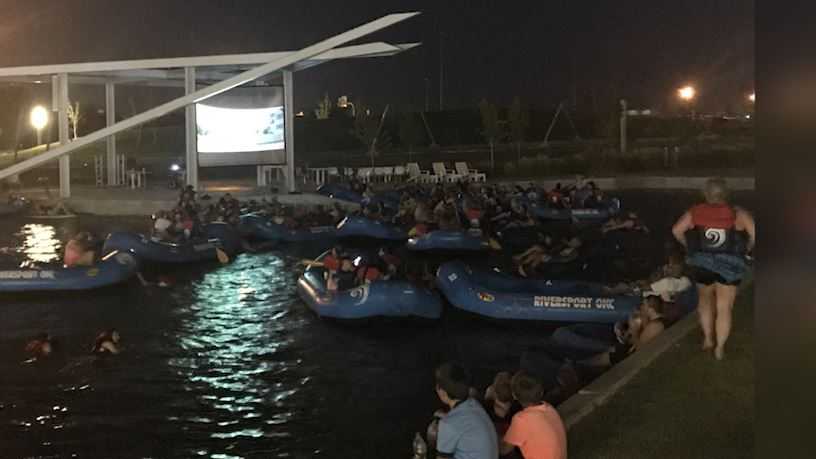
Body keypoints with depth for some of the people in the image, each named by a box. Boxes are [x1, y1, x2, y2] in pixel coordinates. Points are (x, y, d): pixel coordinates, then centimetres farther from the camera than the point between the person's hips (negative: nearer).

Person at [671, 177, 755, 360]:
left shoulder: (695, 212, -3)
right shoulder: (738, 213, -5)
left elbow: (676, 230, -5)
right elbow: (755, 233, -13)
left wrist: (689, 246, 11)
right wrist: (748, 249, 5)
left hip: (702, 264, 1)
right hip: (729, 266, -1)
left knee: (705, 299, 26)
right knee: (724, 308, 9)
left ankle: (708, 338, 26)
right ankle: (720, 348, 14)